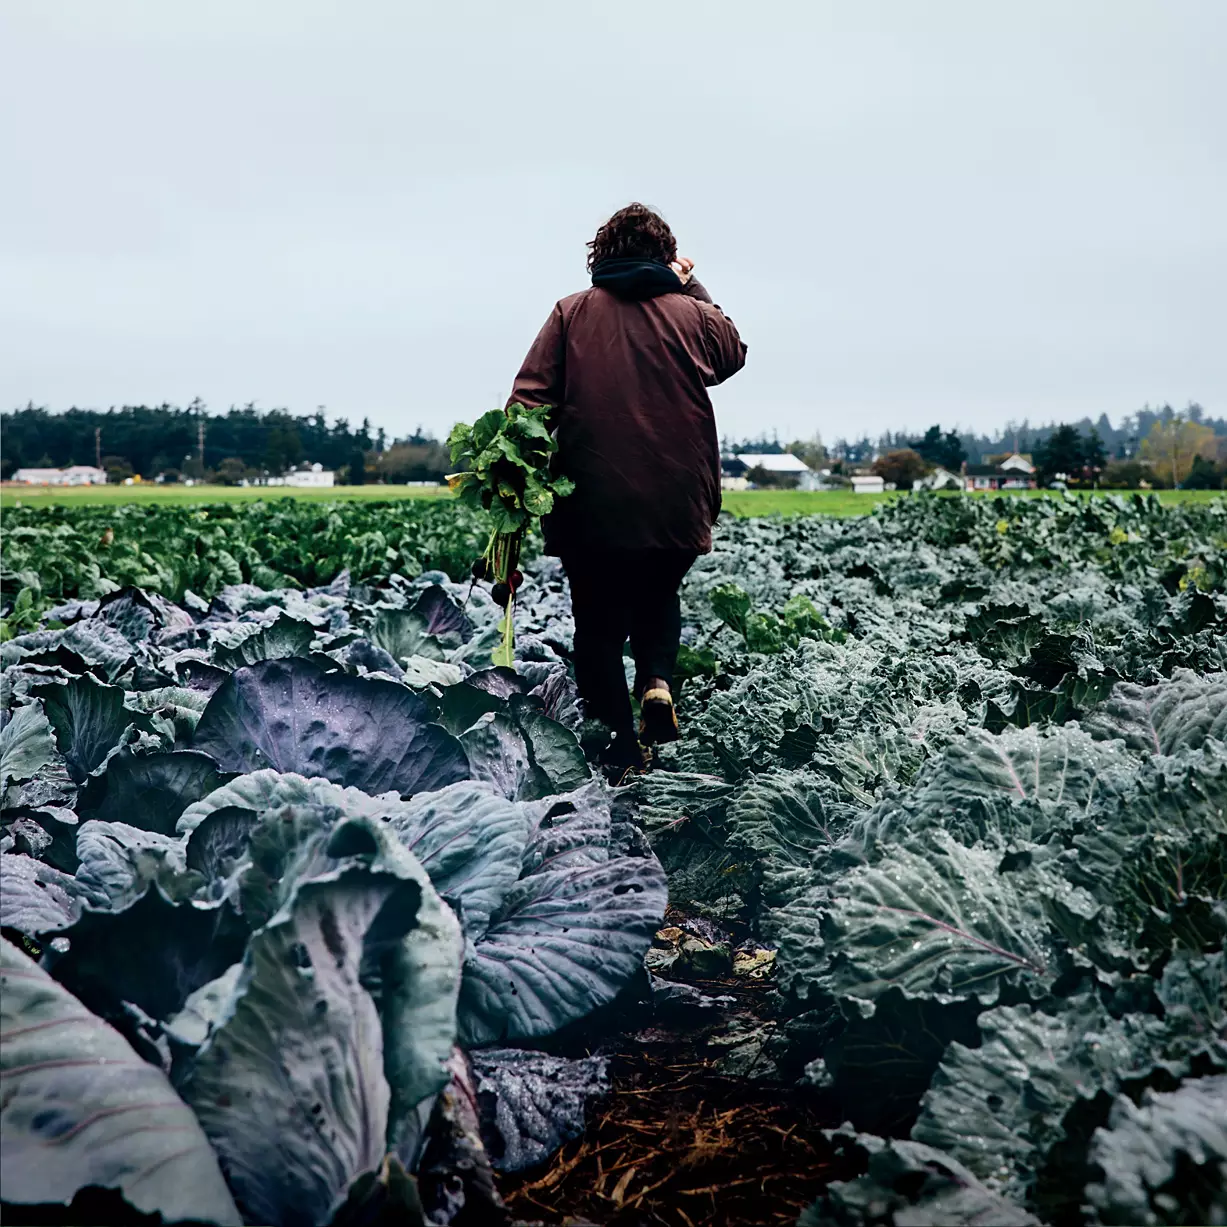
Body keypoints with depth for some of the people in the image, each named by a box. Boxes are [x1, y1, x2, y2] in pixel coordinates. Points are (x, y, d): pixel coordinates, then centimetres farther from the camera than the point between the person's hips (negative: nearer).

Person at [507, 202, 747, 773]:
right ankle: (657, 682, -1)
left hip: (593, 510, -1)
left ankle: (620, 744, 6)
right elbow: (734, 353, 25)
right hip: (678, 507, 2)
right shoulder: (693, 314, 2)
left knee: (599, 625, 11)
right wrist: (690, 286, 27)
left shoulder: (572, 313, -1)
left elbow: (529, 402, -8)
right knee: (658, 598, 25)